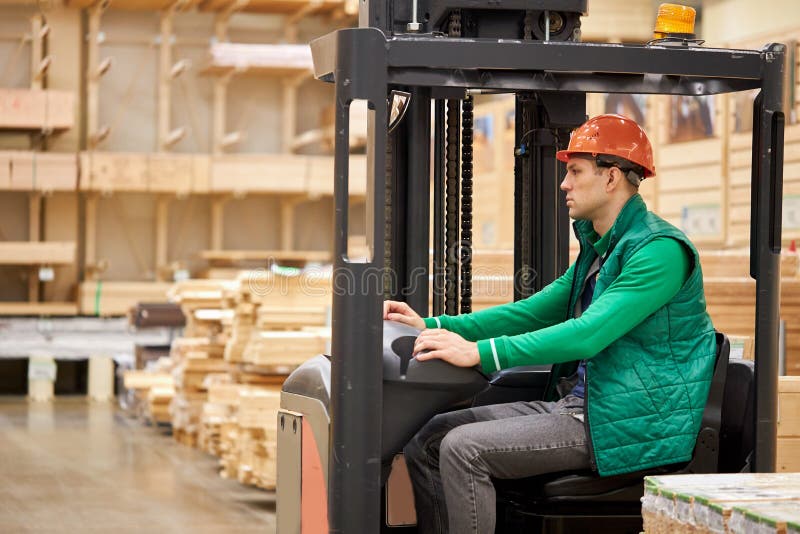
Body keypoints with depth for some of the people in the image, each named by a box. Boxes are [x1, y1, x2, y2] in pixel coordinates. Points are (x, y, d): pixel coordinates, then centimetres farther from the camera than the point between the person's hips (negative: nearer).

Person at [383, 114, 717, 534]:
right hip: (572, 405, 10)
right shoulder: (598, 248, 18)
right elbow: (534, 311, 21)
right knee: (427, 439, 2)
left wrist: (480, 352, -29)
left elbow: (588, 333, -26)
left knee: (463, 448, -22)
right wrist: (433, 327, 10)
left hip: (626, 424, -10)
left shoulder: (660, 249, -15)